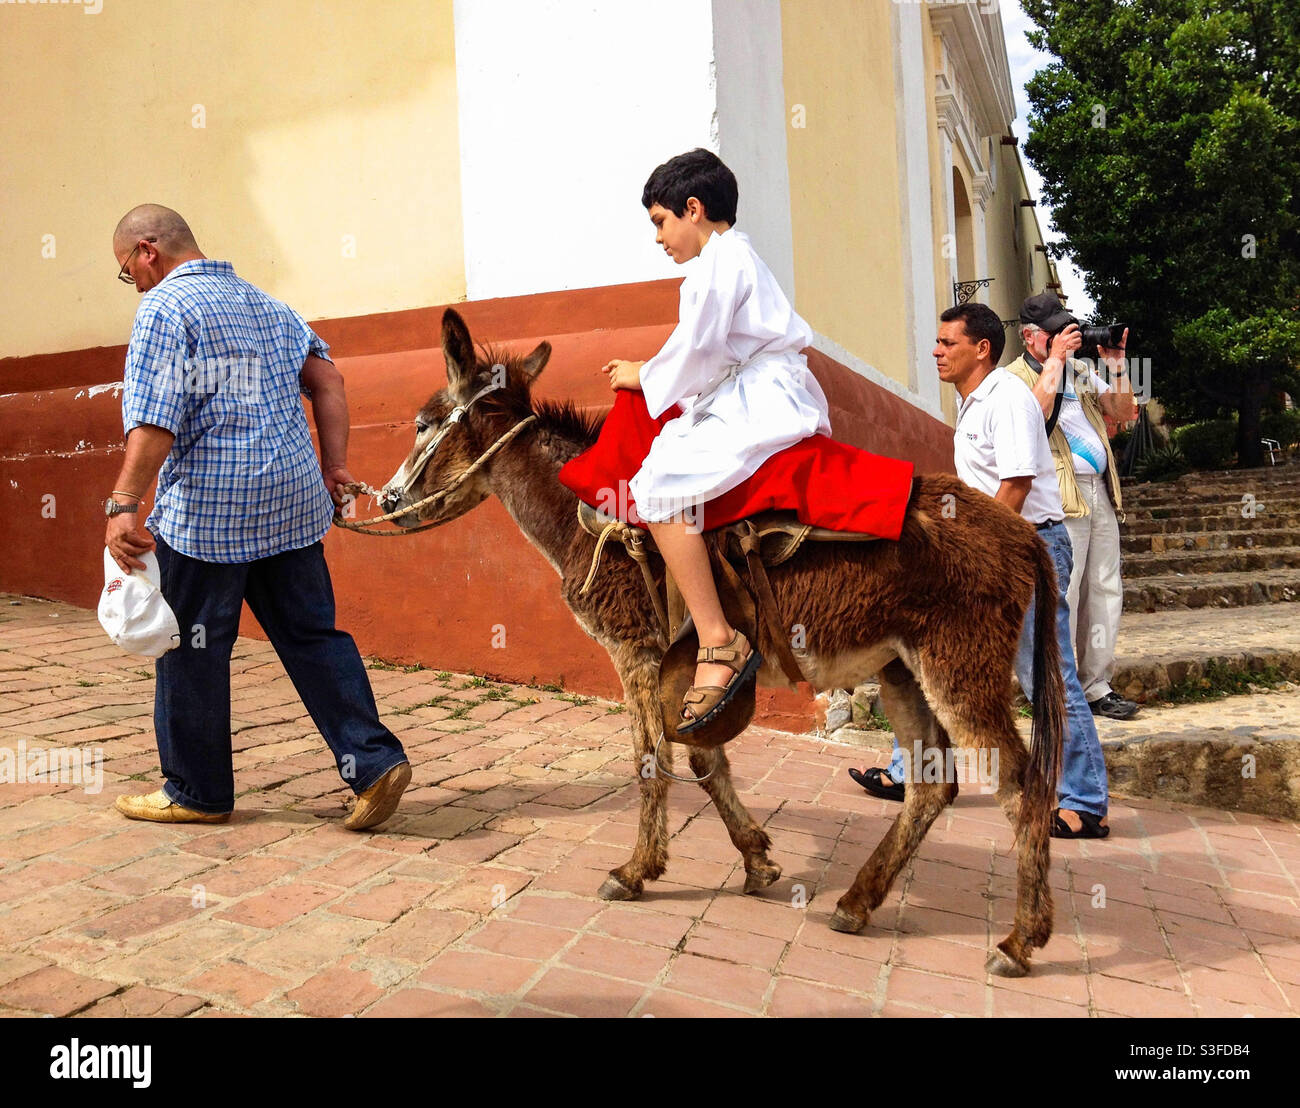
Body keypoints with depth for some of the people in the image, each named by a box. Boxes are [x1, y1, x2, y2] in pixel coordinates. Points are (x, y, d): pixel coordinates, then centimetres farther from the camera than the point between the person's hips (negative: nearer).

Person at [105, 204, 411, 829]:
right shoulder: (265, 303, 18)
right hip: (294, 499, 7)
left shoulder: (164, 307, -5)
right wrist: (334, 466, 12)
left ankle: (197, 791, 19)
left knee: (191, 650, 7)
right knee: (312, 635, 9)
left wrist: (123, 505, -16)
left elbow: (154, 421, -16)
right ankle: (374, 761, 3)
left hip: (207, 508, -7)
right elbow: (327, 380, 13)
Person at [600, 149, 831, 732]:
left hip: (761, 401, -12)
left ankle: (719, 643, -28)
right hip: (766, 398, 12)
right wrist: (648, 372, 19)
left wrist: (644, 376, 2)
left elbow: (696, 352, -14)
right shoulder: (737, 257, 25)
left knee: (660, 482, -24)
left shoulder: (719, 259, -7)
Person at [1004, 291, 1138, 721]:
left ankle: (1097, 687, 14)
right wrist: (1054, 360, -18)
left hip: (1100, 491, 7)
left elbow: (1122, 412, 17)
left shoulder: (1081, 372, 20)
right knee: (1063, 593, -9)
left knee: (1105, 591, 7)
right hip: (1059, 497, -7)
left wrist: (1116, 366, 5)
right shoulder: (1015, 376, -1)